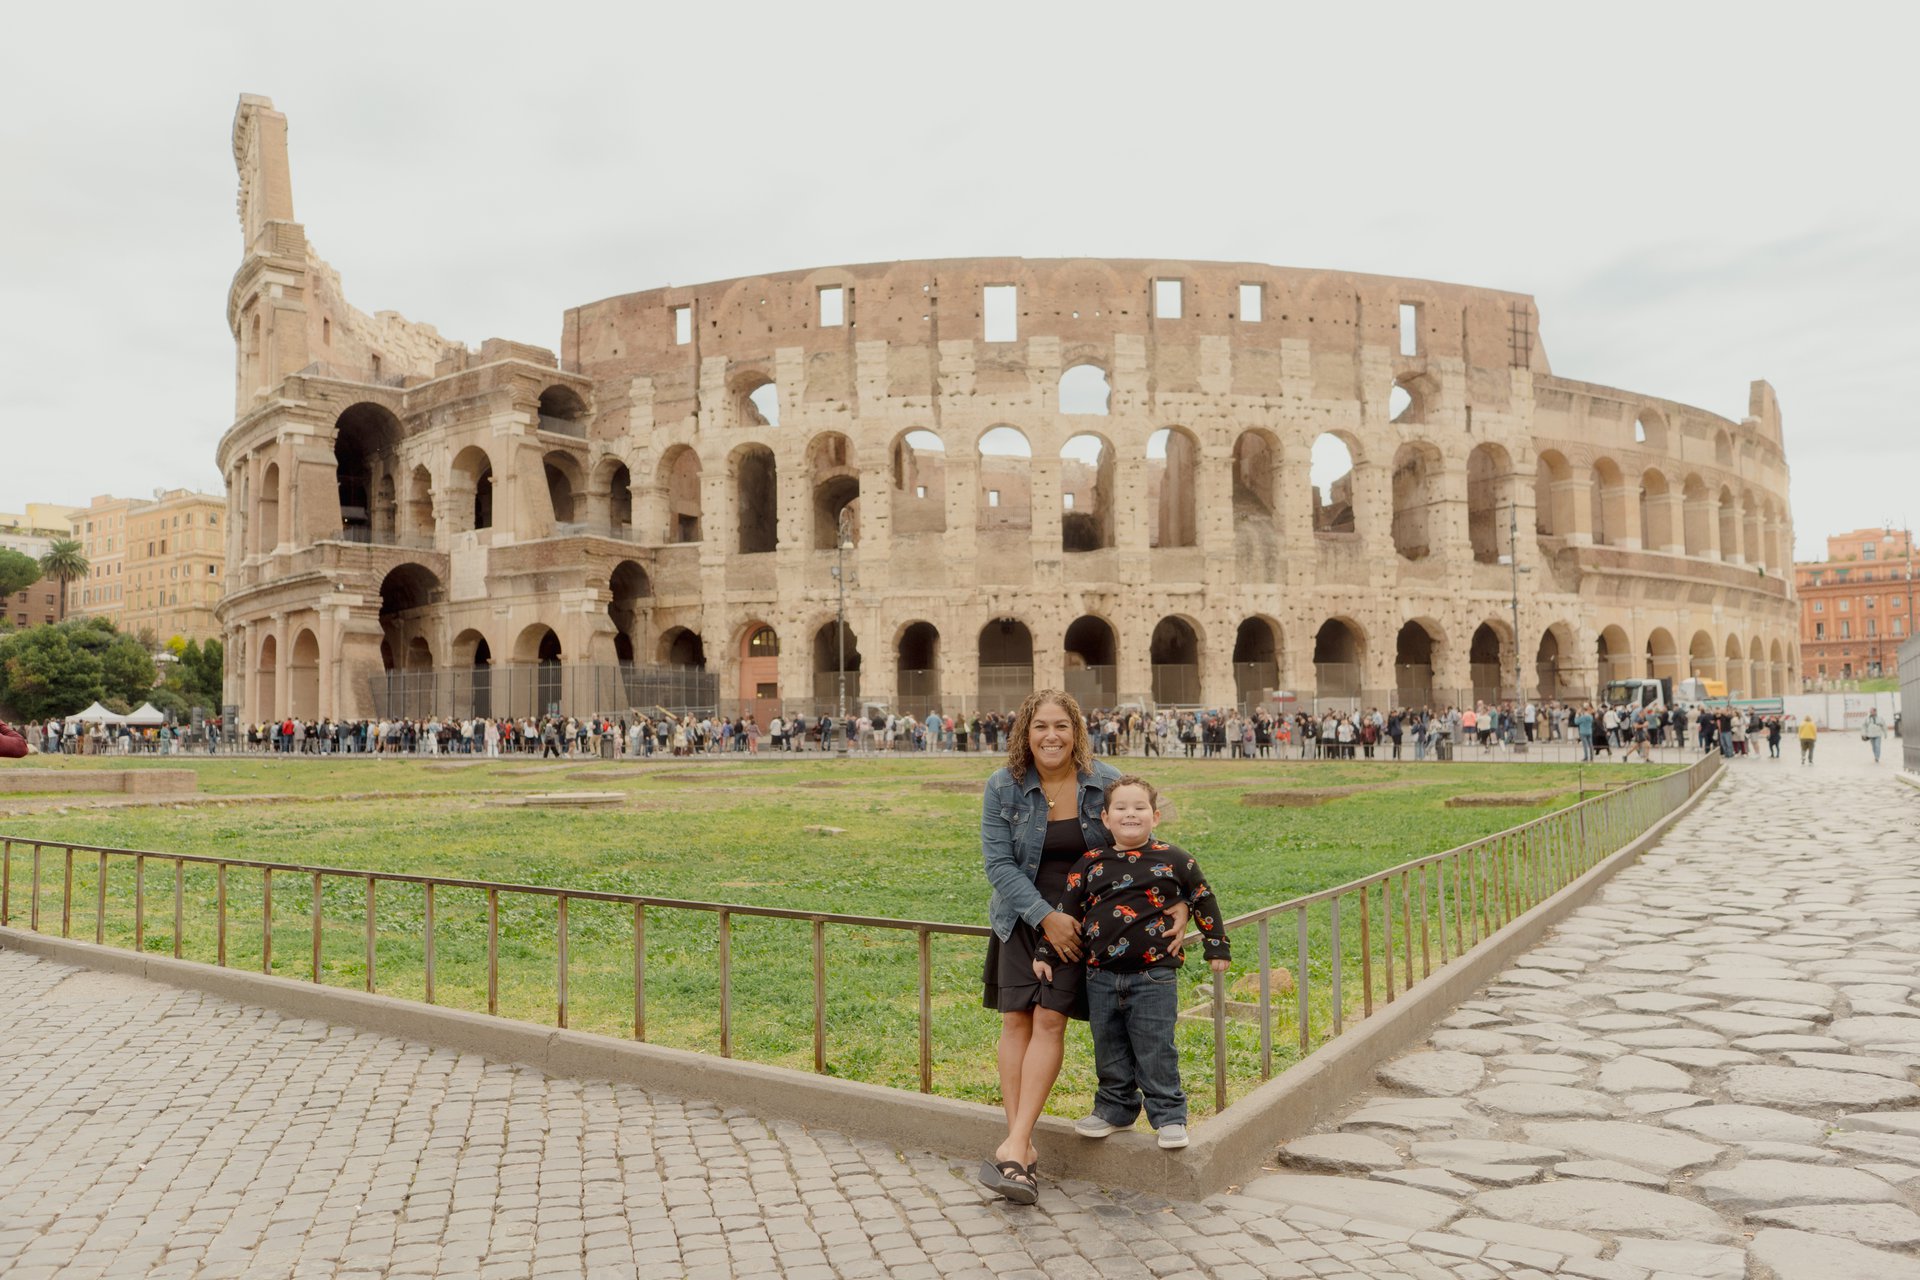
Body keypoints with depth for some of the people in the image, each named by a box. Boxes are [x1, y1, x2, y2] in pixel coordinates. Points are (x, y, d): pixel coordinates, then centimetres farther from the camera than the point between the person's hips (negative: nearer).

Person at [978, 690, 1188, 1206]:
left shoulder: (1107, 783, -7)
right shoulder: (1003, 786, -7)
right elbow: (998, 863, -8)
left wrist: (1177, 903, -12)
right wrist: (1046, 918, -15)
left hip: (1082, 919, -1)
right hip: (1022, 917, 1)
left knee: (1050, 1021, -10)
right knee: (1016, 1020, -4)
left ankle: (1014, 1145, -9)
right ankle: (1022, 1147, 2)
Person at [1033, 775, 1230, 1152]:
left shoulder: (1174, 860, -2)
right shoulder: (1090, 863, 3)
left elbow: (1203, 900, 9)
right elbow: (1066, 910, 9)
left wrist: (1217, 948, 11)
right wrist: (1045, 953, 10)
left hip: (1154, 977, -3)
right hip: (1101, 977, 3)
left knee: (1156, 1052, 1)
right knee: (1109, 1051, 14)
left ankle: (1169, 1117, 15)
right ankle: (1114, 1110, 30)